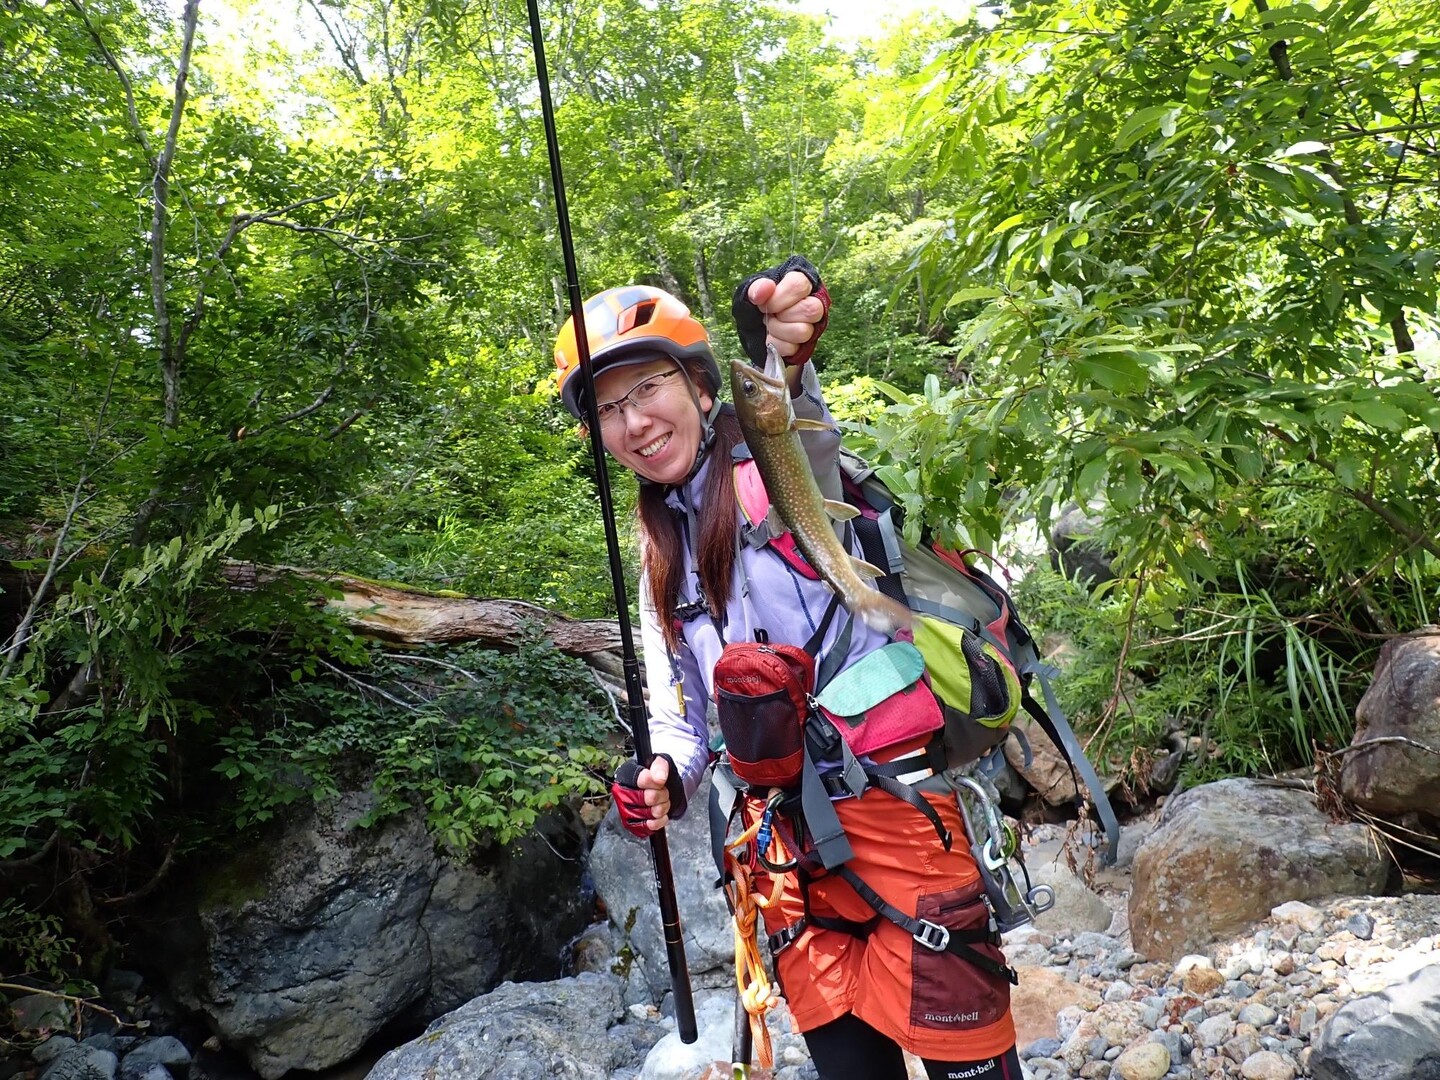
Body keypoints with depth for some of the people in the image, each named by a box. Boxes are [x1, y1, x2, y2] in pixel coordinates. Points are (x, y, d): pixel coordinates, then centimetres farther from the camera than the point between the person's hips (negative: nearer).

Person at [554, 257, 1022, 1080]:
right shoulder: (660, 554, 12)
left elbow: (795, 414, -32)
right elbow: (682, 715, 16)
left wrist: (783, 356, -54)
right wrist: (664, 779, -5)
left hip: (901, 803, -6)